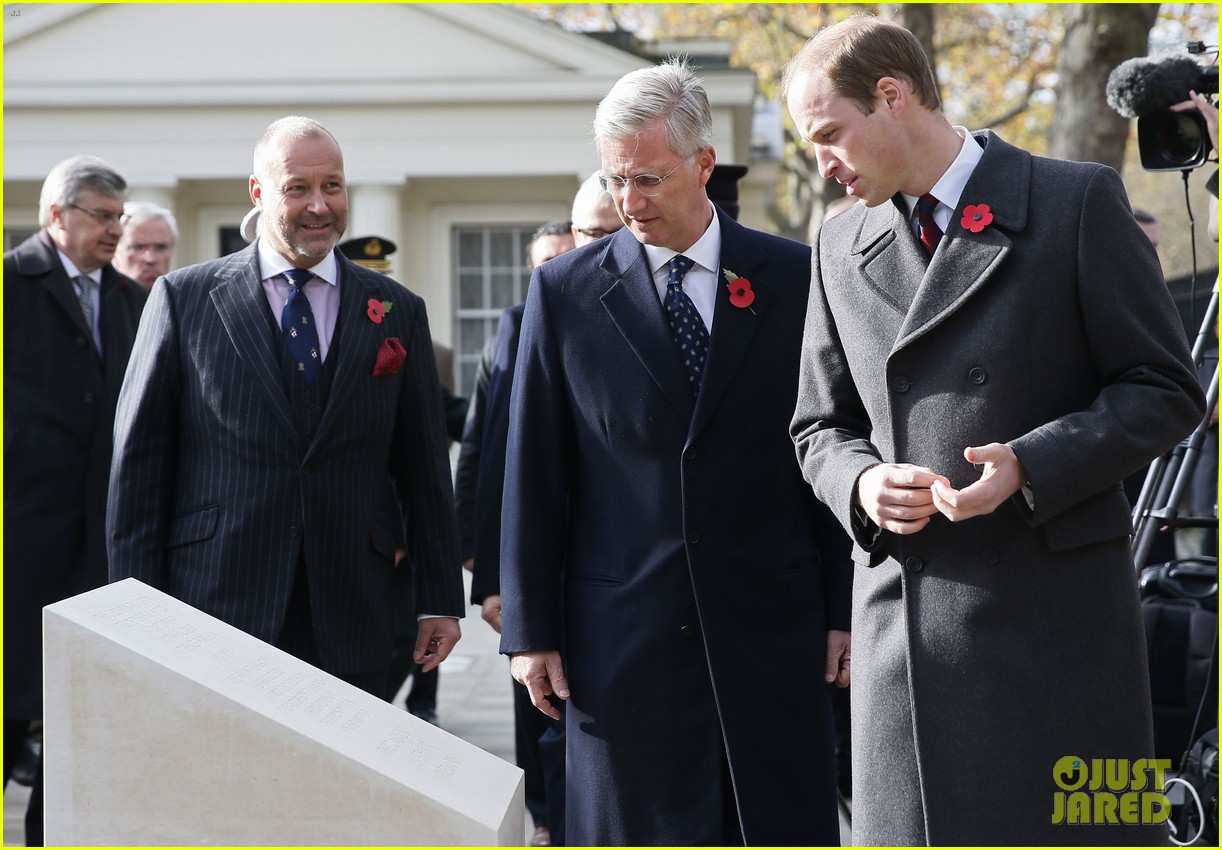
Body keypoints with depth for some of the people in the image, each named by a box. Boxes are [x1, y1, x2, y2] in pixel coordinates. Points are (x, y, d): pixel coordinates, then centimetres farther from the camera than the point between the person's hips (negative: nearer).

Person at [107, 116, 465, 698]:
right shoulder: (184, 299, 4)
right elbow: (139, 461, 3)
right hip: (218, 604, -2)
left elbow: (425, 469, 11)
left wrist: (440, 601, 8)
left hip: (351, 622, 2)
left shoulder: (397, 312, 10)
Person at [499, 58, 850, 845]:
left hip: (772, 625, 0)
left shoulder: (796, 278, 4)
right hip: (622, 633, 0)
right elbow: (535, 475, 4)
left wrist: (846, 608, 2)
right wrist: (531, 629, 1)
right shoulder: (564, 291, 4)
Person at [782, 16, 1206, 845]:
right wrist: (862, 483, -4)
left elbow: (1166, 392, -2)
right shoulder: (842, 248, 14)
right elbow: (821, 427, 20)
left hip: (1053, 613, -4)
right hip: (905, 623, 4)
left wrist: (1031, 464, -16)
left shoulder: (1079, 203, -1)